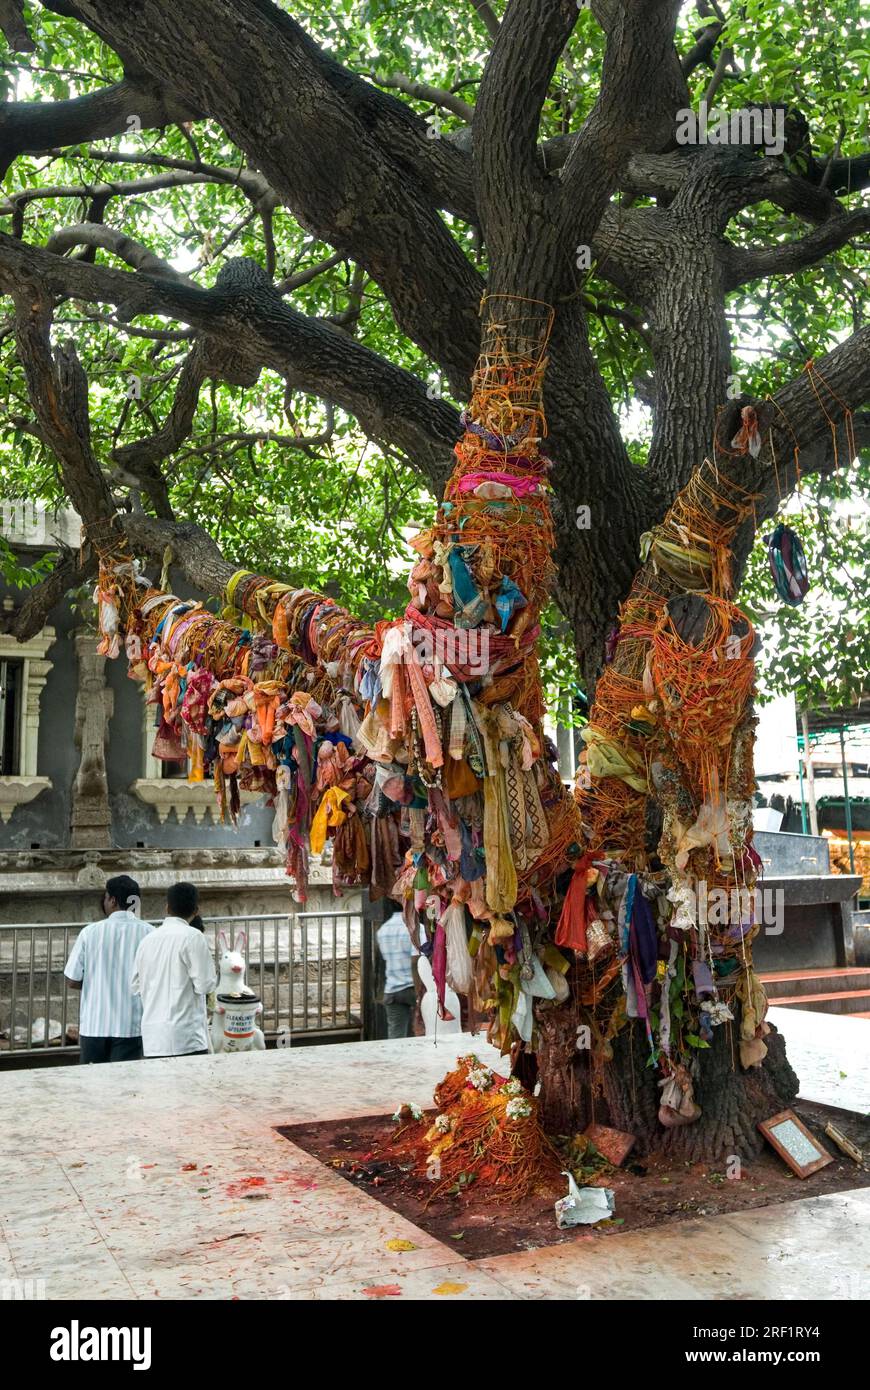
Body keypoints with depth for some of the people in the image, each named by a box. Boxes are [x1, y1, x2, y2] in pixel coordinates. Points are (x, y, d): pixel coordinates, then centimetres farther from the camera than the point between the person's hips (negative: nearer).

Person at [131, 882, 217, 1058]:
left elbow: (135, 987, 13)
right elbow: (205, 984, -10)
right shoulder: (192, 936, -9)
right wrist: (211, 963, 8)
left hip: (152, 1037, 6)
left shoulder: (148, 939, 9)